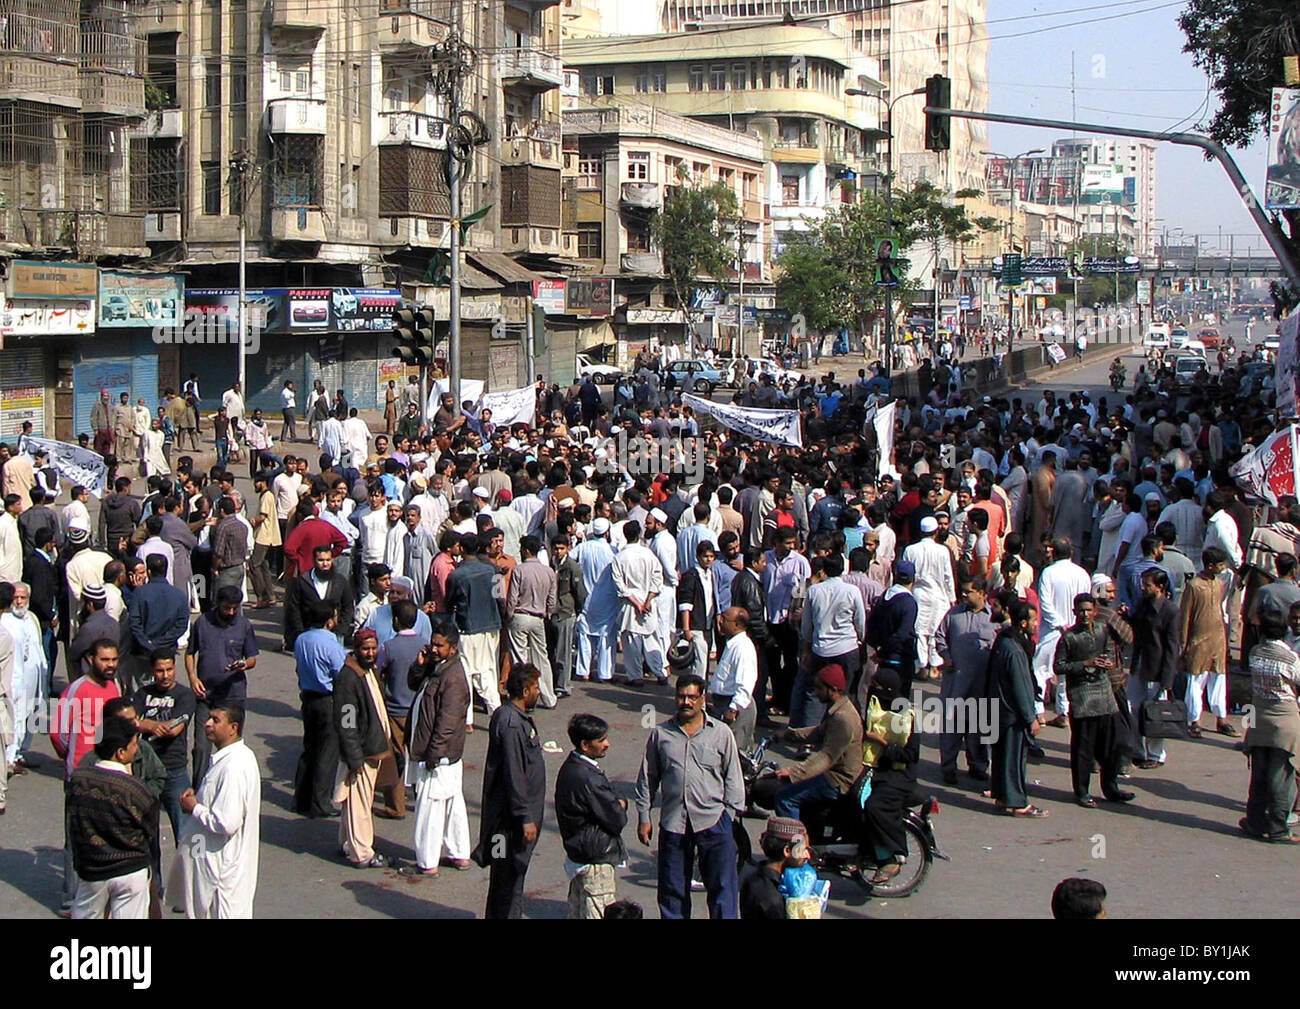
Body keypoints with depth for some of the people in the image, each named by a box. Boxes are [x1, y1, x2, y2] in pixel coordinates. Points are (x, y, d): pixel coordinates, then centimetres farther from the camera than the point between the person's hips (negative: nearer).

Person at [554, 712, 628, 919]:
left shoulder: (569, 768, 6)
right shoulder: (590, 779, -25)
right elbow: (617, 821, -19)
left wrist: (616, 804, 0)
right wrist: (622, 806, 0)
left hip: (575, 853, 10)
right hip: (596, 860, -10)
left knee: (576, 912, 17)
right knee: (599, 913, -4)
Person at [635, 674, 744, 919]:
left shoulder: (721, 733, 2)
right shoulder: (660, 734, 5)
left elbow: (733, 778, 6)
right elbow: (647, 778, 10)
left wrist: (730, 814, 1)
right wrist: (643, 817, 8)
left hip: (713, 819, -2)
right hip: (673, 823, 2)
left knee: (723, 885, -2)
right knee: (672, 889, 10)